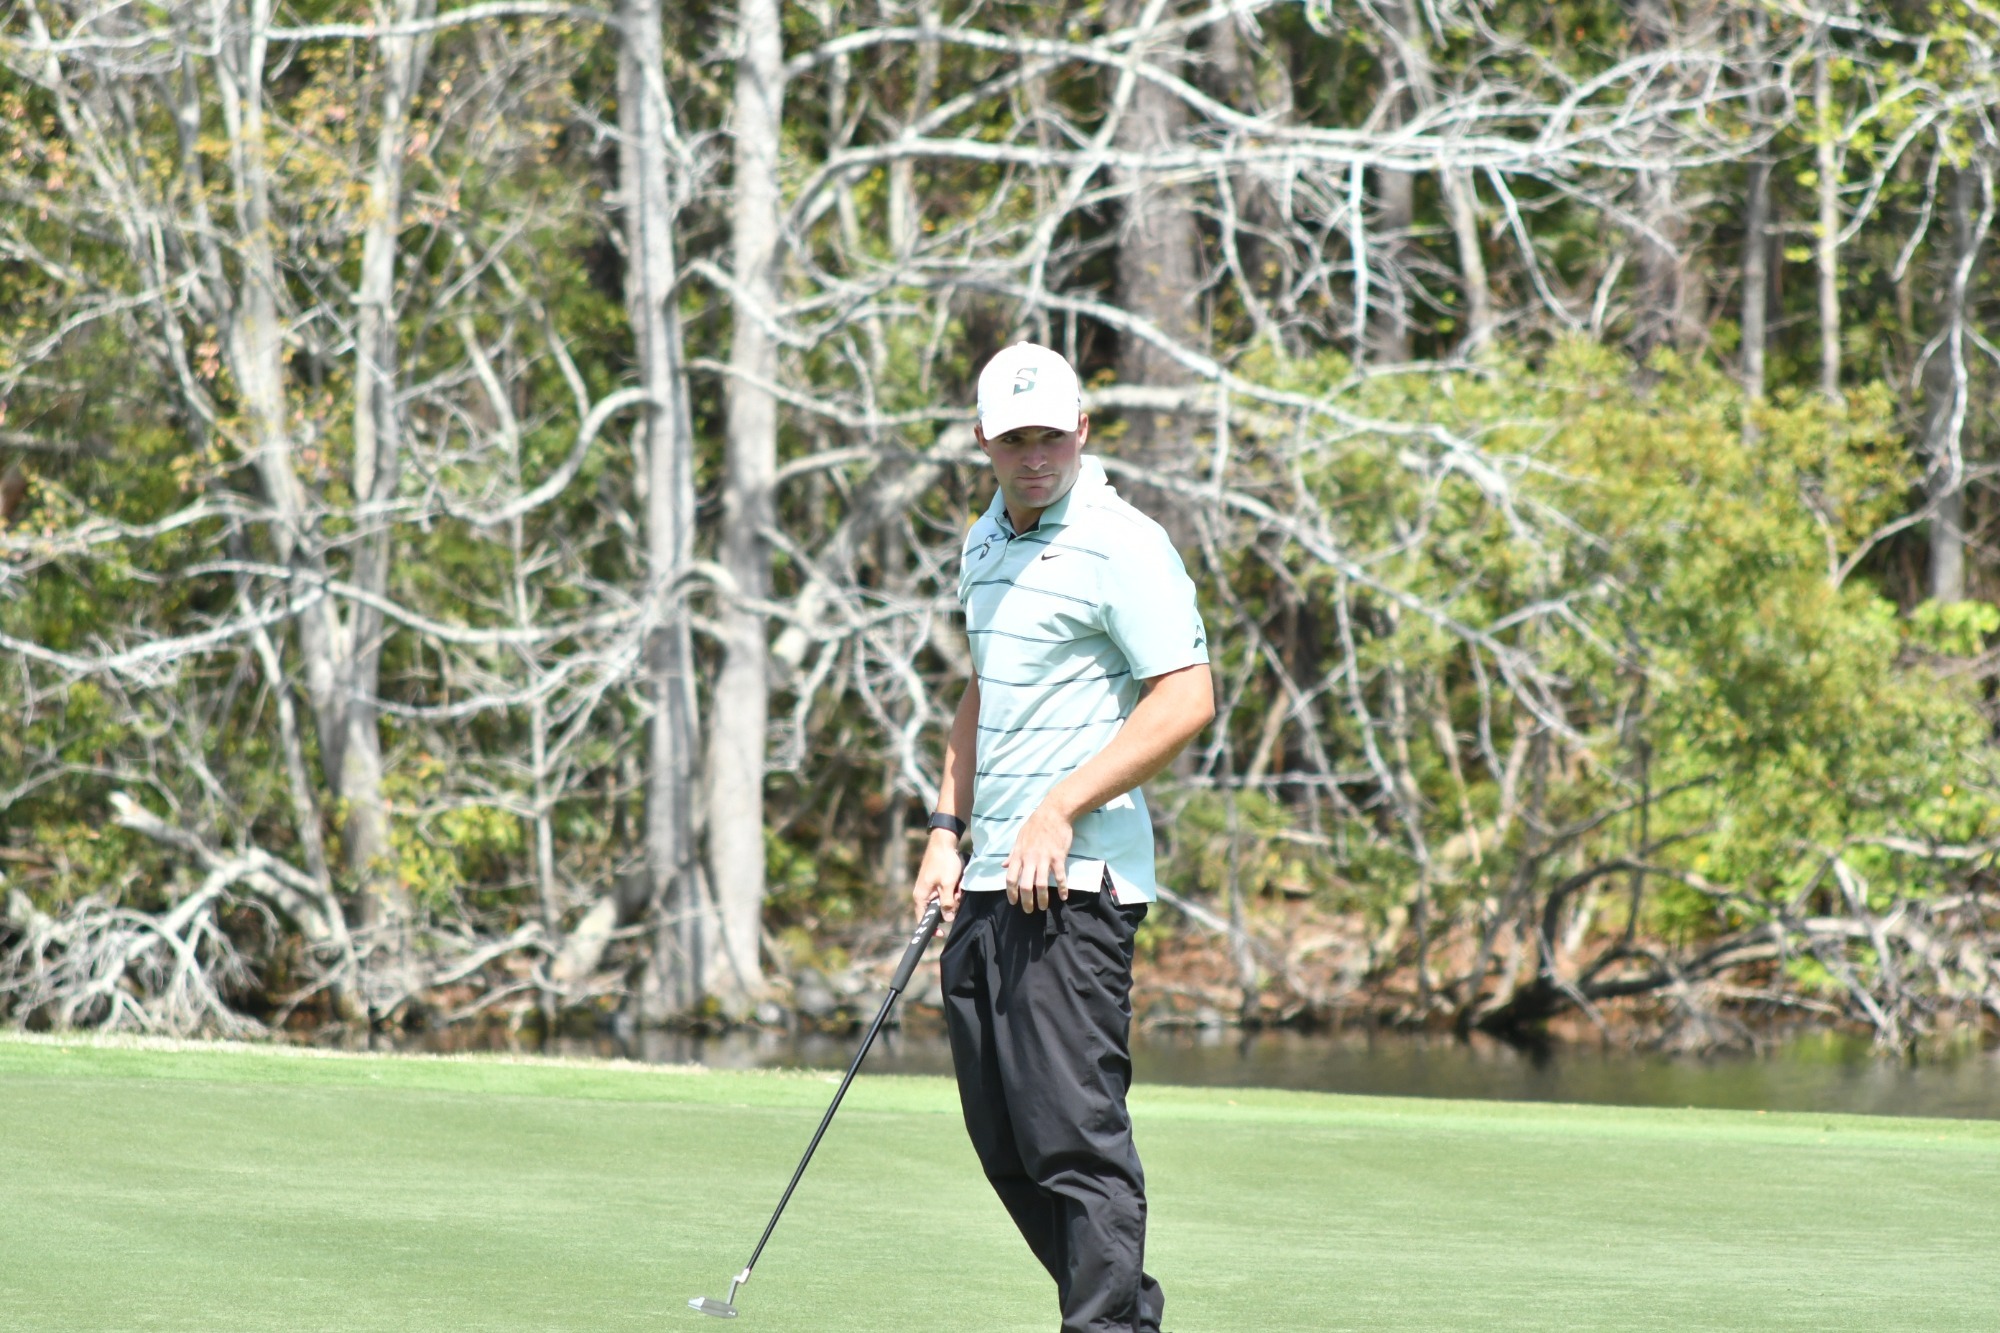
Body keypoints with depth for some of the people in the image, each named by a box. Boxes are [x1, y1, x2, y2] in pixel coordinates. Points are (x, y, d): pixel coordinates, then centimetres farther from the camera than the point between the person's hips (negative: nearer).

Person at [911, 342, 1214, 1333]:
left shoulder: (1123, 546, -10)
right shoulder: (985, 543, 17)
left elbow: (1186, 700, -18)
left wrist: (1060, 811, -20)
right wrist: (948, 827, 20)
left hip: (1075, 880, -9)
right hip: (990, 880, 9)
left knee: (1072, 1130, -13)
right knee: (1003, 1140, 10)